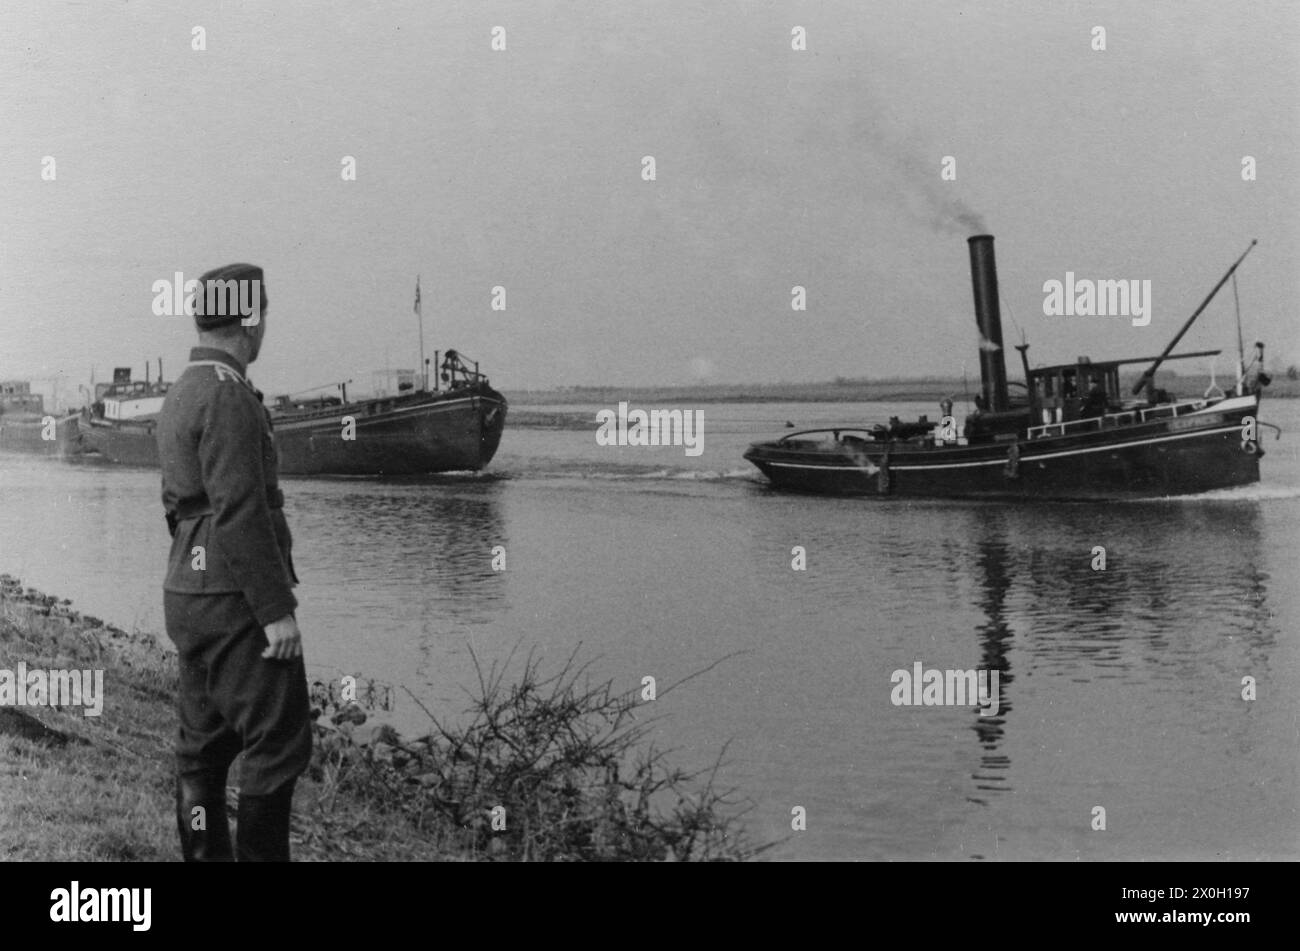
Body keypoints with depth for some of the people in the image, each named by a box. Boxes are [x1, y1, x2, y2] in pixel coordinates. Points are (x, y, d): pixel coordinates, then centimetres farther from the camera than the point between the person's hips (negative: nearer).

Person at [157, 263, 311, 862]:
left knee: (204, 749, 12)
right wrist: (276, 610, -20)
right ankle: (260, 855, -3)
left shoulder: (181, 395, 15)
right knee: (279, 745, -5)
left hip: (187, 595, 10)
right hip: (235, 600, -10)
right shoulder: (229, 396, -16)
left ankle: (204, 856, 18)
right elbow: (240, 514, -22)